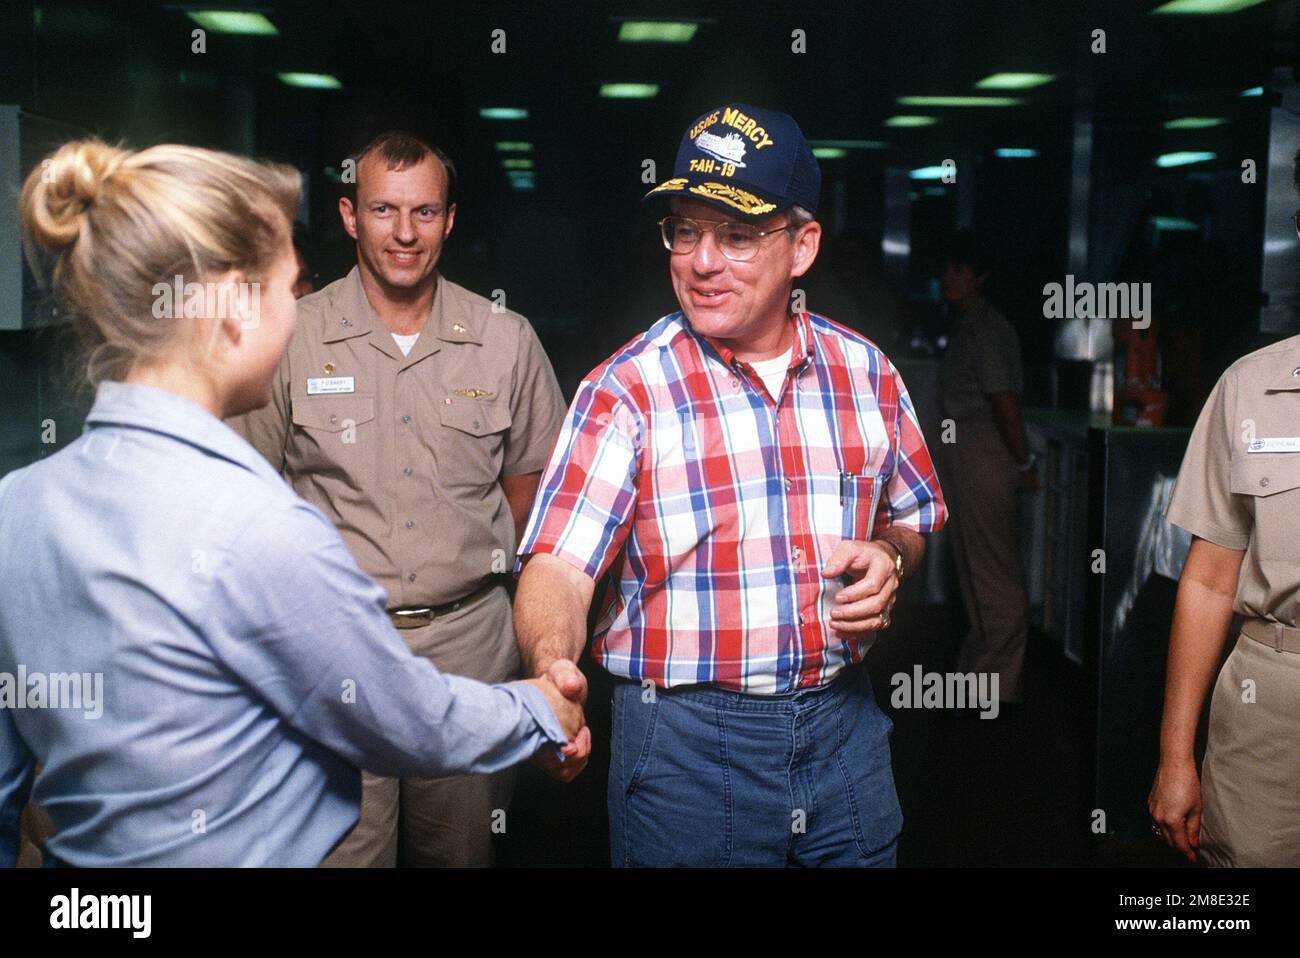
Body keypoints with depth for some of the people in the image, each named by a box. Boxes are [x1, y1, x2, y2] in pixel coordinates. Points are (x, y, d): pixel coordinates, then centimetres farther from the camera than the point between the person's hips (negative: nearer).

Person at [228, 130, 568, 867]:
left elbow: (531, 469, 13)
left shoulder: (506, 339, 2)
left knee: (462, 846, 14)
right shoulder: (292, 338, -3)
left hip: (469, 636, 2)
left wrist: (478, 566, 10)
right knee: (341, 844, 1)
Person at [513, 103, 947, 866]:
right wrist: (553, 667, -39)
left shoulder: (864, 370, 2)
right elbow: (559, 566, -19)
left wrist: (889, 560, -6)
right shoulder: (626, 392, -10)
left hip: (844, 723, 4)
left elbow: (913, 513, 16)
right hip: (685, 742, -3)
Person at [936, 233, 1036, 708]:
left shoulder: (985, 327, -14)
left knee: (993, 570, -4)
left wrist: (1024, 463, -14)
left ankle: (1000, 683, 3)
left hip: (983, 450, -10)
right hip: (962, 451, 10)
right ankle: (978, 667, 29)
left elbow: (1004, 401, -19)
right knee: (972, 563, 17)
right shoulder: (966, 325, 16)